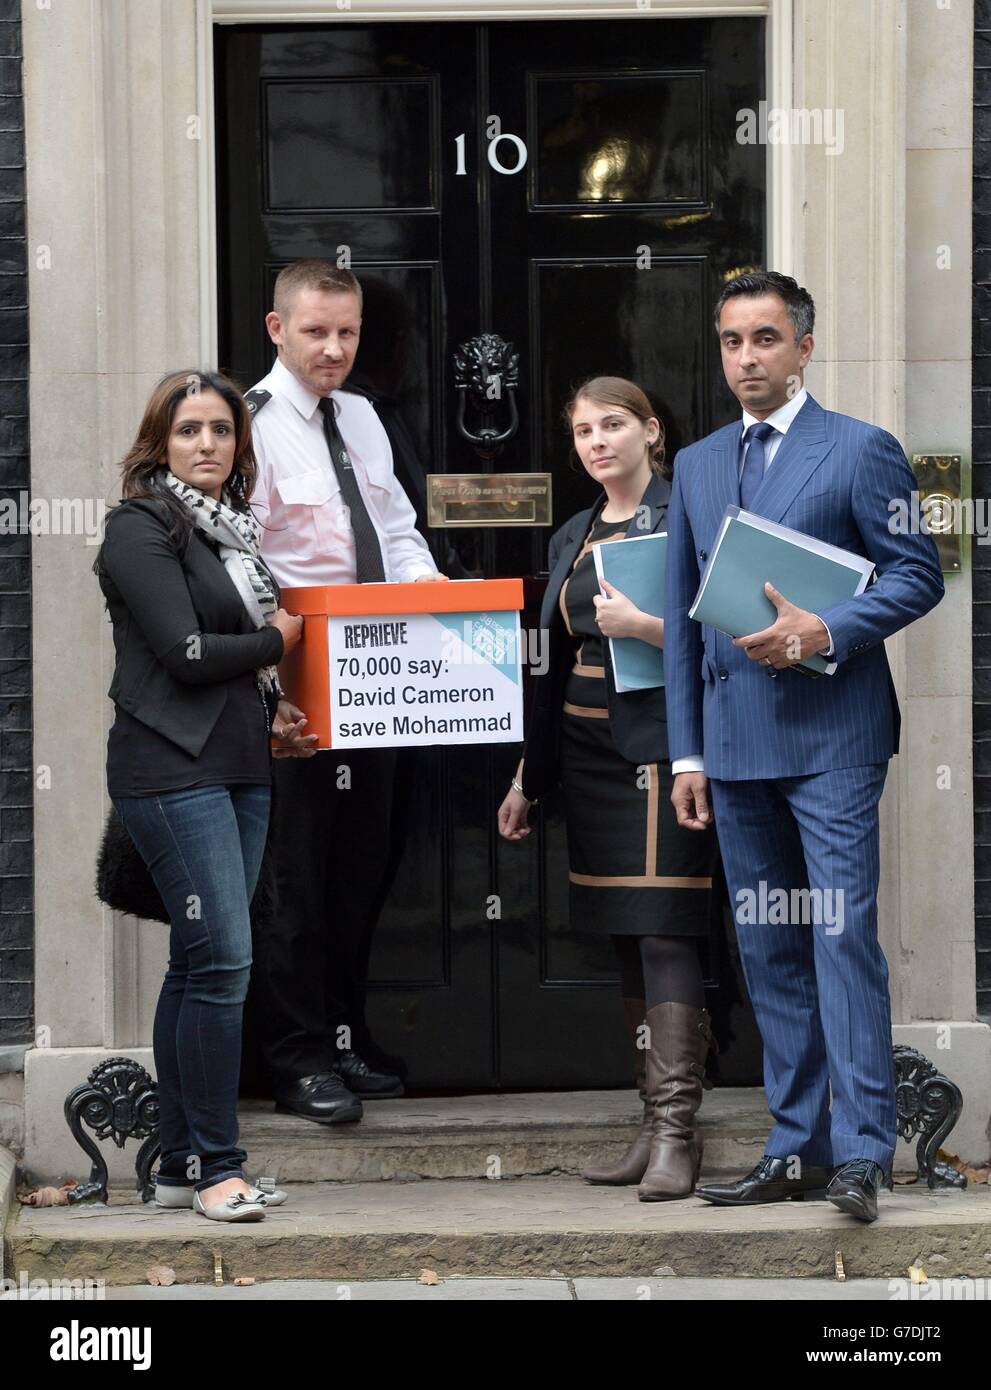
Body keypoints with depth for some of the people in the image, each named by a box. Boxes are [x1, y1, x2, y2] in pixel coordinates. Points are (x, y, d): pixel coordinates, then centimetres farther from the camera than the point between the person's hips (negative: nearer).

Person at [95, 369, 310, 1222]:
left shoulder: (234, 529, 17)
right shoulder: (142, 530, -7)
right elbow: (185, 653, -15)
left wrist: (273, 709, 7)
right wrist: (278, 641, -2)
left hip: (241, 767, 8)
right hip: (172, 770, -8)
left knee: (199, 964, 9)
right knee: (222, 958, -12)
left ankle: (181, 1165, 13)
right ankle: (214, 1167, -6)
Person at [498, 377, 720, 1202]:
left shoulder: (684, 515, -3)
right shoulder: (573, 538, 17)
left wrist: (644, 626, -24)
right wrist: (529, 778, 19)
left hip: (659, 746, -7)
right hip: (589, 753, 7)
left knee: (664, 931, -11)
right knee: (627, 943, 7)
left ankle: (677, 1132, -10)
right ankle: (656, 1123, 11)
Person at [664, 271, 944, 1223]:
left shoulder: (860, 450, 0)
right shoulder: (696, 466, 16)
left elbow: (918, 575, -4)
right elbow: (683, 616, 16)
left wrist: (825, 630, -18)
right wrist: (686, 752, 11)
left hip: (830, 736, -6)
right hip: (735, 742, 6)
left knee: (842, 934, -12)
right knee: (768, 951, 7)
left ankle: (861, 1153, -11)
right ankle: (797, 1149, 13)